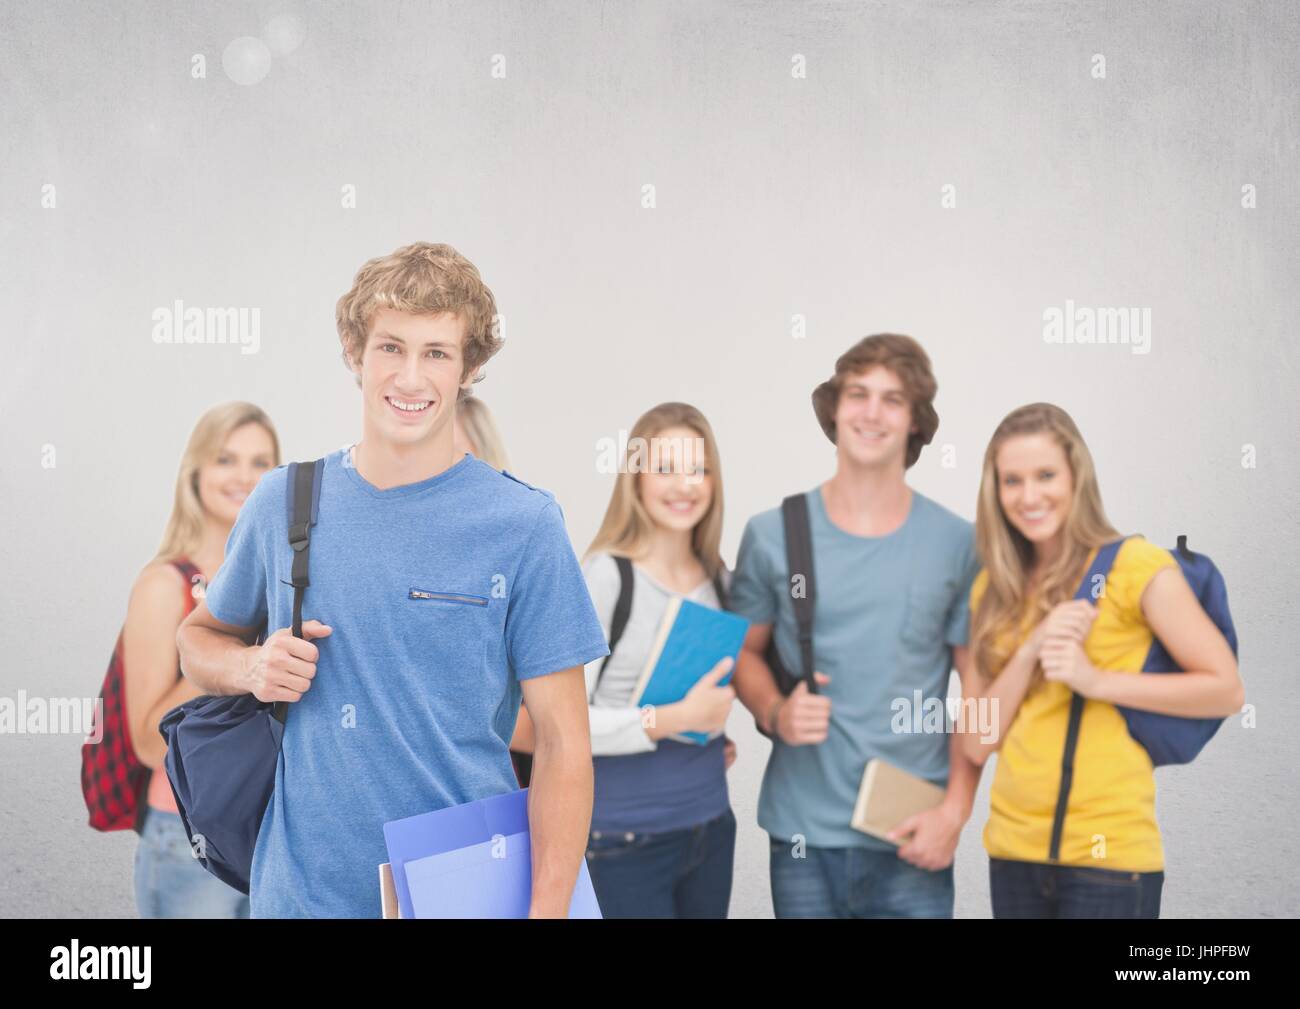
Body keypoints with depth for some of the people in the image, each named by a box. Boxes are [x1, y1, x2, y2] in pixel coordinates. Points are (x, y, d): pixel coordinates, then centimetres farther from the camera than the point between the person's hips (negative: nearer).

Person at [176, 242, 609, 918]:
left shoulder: (523, 525, -9)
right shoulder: (281, 502, 1)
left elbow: (562, 742, -9)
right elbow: (199, 637, 16)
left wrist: (547, 909, -19)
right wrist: (250, 668, -6)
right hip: (301, 889, 3)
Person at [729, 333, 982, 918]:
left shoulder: (957, 543, -1)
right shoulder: (772, 535, 1)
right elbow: (745, 652, 10)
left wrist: (956, 810, -6)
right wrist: (774, 713, -11)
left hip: (912, 836, 0)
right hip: (802, 832, 1)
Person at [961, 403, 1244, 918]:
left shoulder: (1135, 565, -6)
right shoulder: (994, 589, 8)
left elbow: (1226, 689, -8)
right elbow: (978, 743, 3)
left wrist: (1097, 681, -15)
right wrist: (1031, 650, -11)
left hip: (1110, 853, -5)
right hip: (1013, 847, 5)